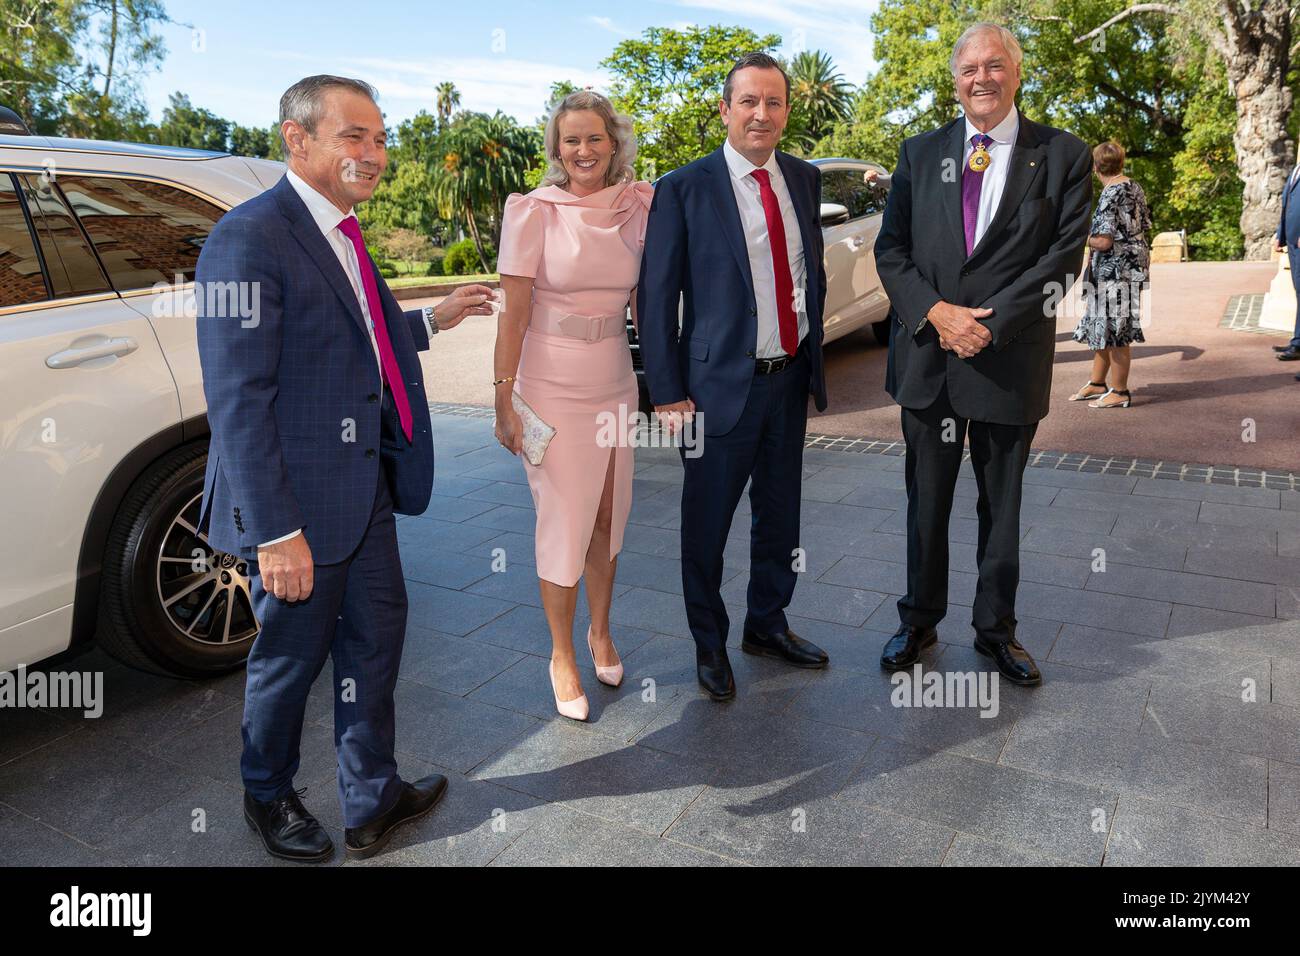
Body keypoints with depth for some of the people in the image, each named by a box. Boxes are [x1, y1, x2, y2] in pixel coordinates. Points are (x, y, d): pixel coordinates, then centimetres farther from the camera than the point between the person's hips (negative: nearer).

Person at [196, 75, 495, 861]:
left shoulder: (340, 233, 10)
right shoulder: (251, 237, -18)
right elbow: (238, 399, -22)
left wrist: (436, 320, 19)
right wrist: (276, 532, -23)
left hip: (367, 484, 9)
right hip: (302, 500, -8)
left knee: (376, 636, 17)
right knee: (293, 655, 11)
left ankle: (371, 801, 37)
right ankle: (269, 797, 40)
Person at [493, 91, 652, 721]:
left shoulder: (635, 207, 4)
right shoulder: (534, 212, -8)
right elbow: (513, 316, -9)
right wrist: (504, 402, -11)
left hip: (615, 385, 4)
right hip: (552, 389, -4)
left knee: (608, 517, 13)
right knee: (564, 522, 2)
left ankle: (600, 634, 35)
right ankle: (562, 655, 22)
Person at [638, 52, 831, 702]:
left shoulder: (804, 179, 8)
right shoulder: (684, 189, -9)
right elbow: (656, 297, -9)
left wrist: (814, 356, 12)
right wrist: (668, 395, -12)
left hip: (791, 379, 6)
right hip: (721, 385, -5)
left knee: (780, 515, 18)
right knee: (707, 525, 7)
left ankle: (767, 625, 38)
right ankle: (709, 644, 28)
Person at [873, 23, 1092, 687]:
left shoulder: (1062, 156, 2)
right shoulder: (920, 153, 8)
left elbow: (1064, 255, -6)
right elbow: (890, 247, 3)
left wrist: (988, 325, -16)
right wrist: (935, 311, -13)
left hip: (1010, 359, -1)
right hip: (928, 356, 2)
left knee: (1002, 504, 11)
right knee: (926, 500, 11)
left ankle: (995, 628, 28)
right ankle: (919, 620, 27)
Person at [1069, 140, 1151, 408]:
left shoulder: (1110, 194, -18)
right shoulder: (1134, 187, 9)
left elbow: (1104, 242, -22)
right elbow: (1145, 226, 15)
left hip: (1116, 270, -10)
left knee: (1115, 332, -1)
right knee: (1102, 327, 17)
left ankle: (1119, 391, 7)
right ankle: (1097, 383, 28)